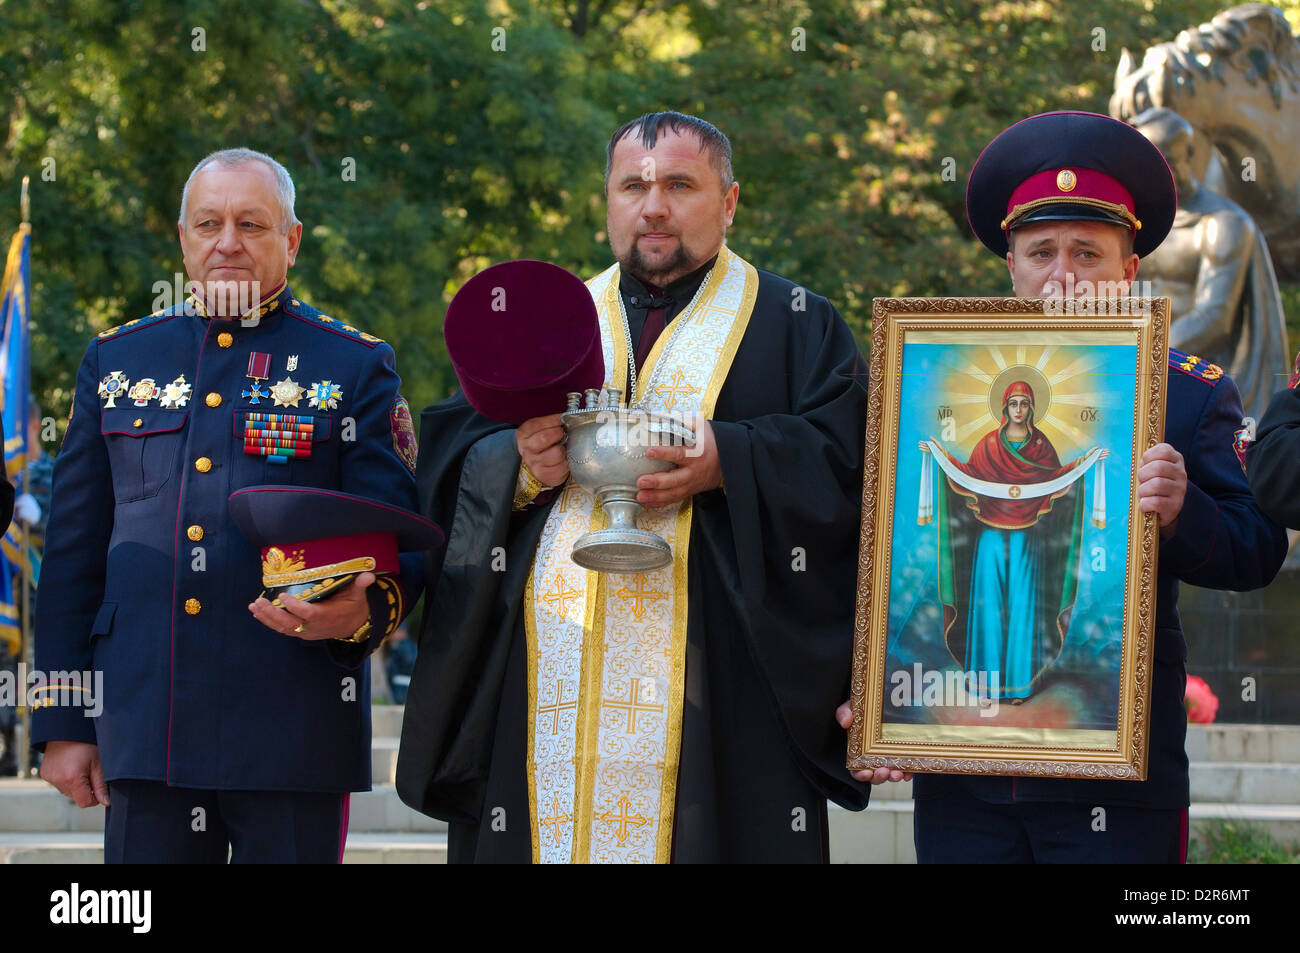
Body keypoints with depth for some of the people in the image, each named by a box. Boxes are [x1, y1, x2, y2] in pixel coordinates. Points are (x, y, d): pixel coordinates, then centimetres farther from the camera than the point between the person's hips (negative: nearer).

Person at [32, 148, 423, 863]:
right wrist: (62, 723, 8)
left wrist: (361, 611, -23)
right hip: (144, 735, 2)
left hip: (296, 731, -2)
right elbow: (74, 551, 13)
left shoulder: (356, 367, 5)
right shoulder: (116, 360, 13)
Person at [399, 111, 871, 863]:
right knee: (551, 822, -4)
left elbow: (848, 458, -3)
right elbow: (447, 458, 12)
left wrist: (727, 463, -18)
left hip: (717, 673, -3)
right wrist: (519, 467, -9)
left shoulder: (796, 325, 12)